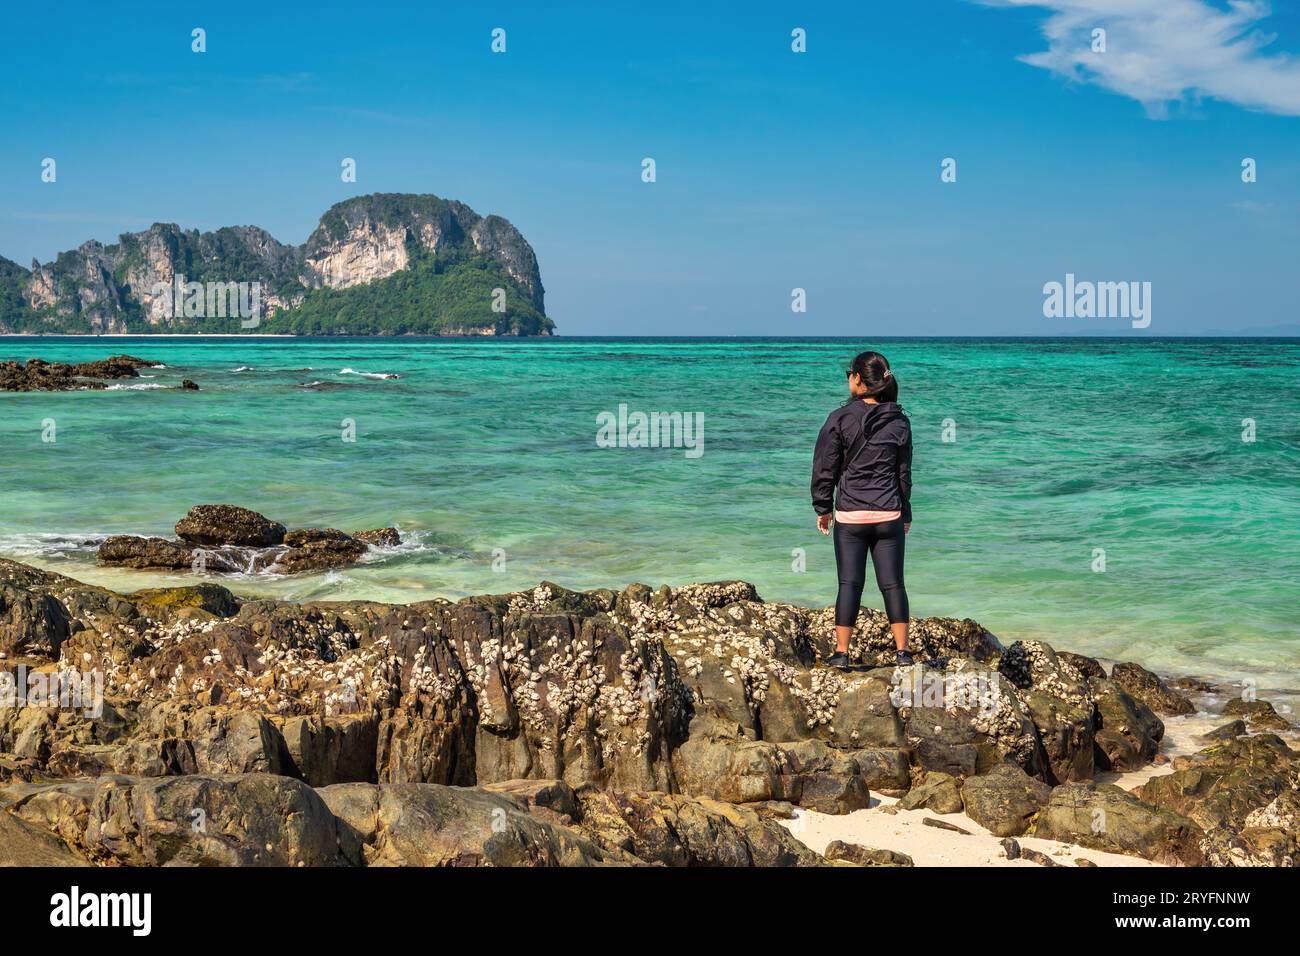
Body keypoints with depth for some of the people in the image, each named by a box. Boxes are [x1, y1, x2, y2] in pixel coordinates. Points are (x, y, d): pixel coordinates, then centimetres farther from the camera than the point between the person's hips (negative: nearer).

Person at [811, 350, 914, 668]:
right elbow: (904, 472, 9)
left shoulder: (840, 419, -8)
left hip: (850, 515, -2)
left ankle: (841, 651, 1)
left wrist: (823, 508, 9)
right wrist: (906, 514, 18)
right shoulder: (899, 422, 2)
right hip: (889, 515, 2)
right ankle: (902, 650, 5)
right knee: (893, 583, 5)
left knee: (849, 583, 1)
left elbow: (825, 468, -3)